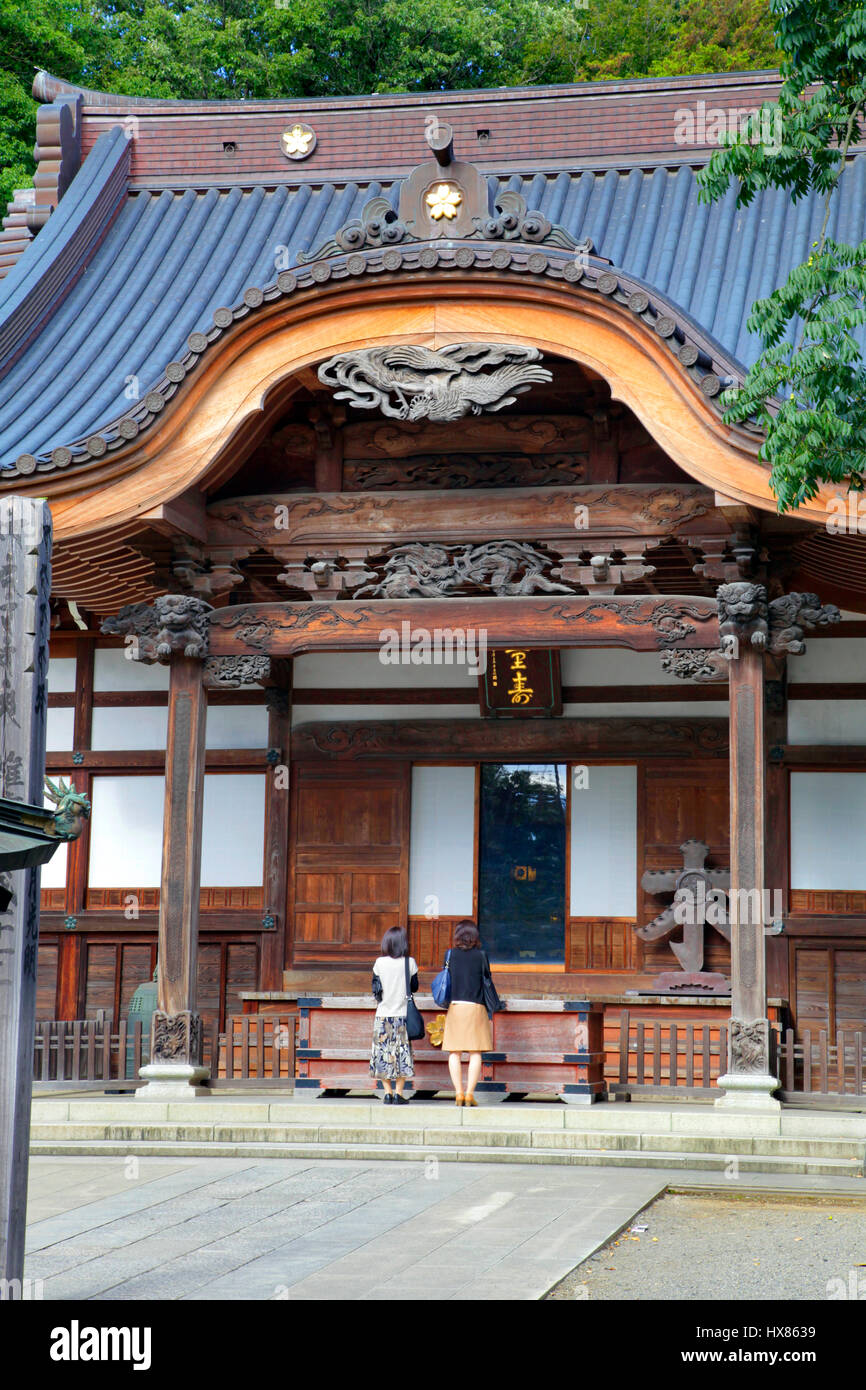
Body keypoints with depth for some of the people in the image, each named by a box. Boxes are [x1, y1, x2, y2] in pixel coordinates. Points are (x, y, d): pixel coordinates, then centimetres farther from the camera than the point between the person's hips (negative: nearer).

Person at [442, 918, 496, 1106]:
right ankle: (470, 1093, -5)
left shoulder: (451, 955, 2)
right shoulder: (480, 956, 0)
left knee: (454, 1053, 5)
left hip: (455, 1007, 1)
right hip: (476, 1008, -1)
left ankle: (459, 1093, -2)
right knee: (475, 1053, 3)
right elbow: (486, 983, 4)